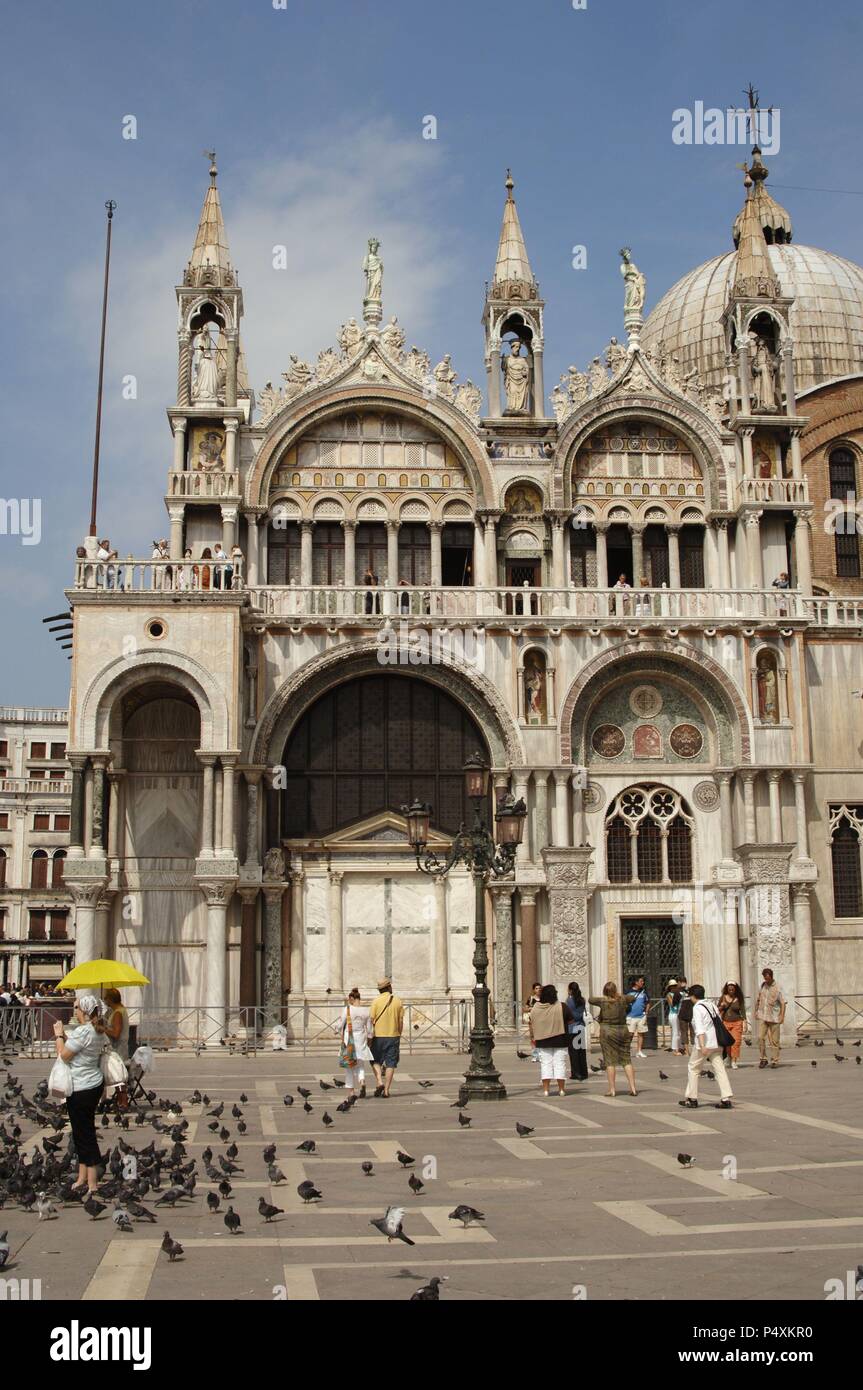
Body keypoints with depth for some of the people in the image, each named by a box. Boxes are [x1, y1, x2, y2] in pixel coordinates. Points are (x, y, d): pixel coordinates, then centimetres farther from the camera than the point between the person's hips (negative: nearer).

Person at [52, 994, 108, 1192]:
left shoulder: (82, 1032, -21)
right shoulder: (98, 1031, 8)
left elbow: (63, 1055, -16)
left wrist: (59, 1036, -2)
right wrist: (65, 1035, 8)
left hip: (80, 1090, -9)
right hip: (94, 1085, 9)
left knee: (83, 1133, -2)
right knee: (84, 1132, 17)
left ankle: (91, 1183, 3)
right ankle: (83, 1177, 24)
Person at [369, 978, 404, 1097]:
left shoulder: (376, 1001, -6)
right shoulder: (397, 1001, 1)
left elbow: (372, 1020, -7)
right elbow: (401, 1021, 3)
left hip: (379, 1036, -2)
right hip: (393, 1036, 2)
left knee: (376, 1061, 13)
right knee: (390, 1063, 7)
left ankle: (380, 1082, -6)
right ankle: (386, 1090, 5)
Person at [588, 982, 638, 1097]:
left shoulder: (603, 1001, -10)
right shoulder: (622, 999, -1)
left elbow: (590, 999, 6)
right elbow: (631, 997, 19)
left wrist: (600, 997, 21)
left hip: (607, 1032, -3)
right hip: (623, 1030, 3)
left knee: (610, 1061, 1)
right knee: (627, 1060, 8)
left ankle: (612, 1089, 1)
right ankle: (633, 1088, 6)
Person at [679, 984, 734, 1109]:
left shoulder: (697, 1008, -10)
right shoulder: (711, 1005, 13)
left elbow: (699, 1028, -20)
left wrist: (702, 1046, -28)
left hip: (704, 1043, -7)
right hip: (716, 1043, 7)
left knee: (693, 1069, 8)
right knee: (720, 1069, 3)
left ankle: (692, 1099, 13)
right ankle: (726, 1099, -6)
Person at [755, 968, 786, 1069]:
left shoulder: (777, 988, -6)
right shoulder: (762, 986, 8)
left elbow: (783, 1003, -6)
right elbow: (758, 999, 20)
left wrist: (782, 1016, -12)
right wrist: (756, 1011, 14)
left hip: (774, 1018, -3)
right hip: (762, 1017, 3)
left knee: (774, 1040, 2)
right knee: (760, 1037, -7)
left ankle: (775, 1061, 10)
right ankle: (763, 1058, 4)